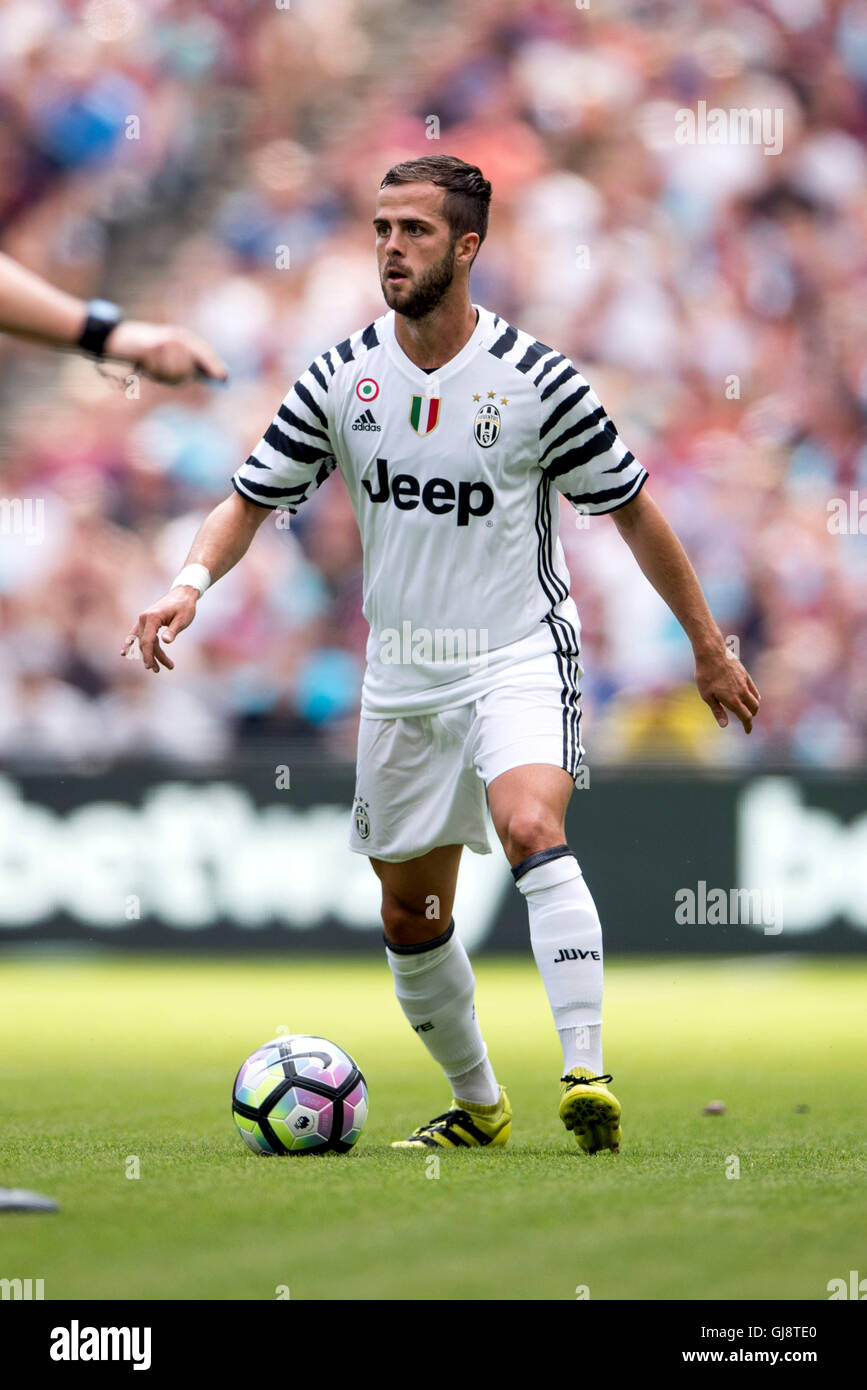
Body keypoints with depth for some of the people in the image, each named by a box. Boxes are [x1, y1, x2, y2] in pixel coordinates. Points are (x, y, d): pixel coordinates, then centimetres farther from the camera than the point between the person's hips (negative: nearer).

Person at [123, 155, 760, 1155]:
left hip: (520, 656, -5)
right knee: (410, 915, 11)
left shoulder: (534, 377, -11)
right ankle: (476, 1104, 31)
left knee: (531, 829, -31)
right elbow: (252, 497, 4)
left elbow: (632, 509, 0)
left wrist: (708, 645, 6)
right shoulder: (342, 378, -3)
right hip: (402, 678, 5)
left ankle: (587, 1076, -35)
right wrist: (192, 581, -17)